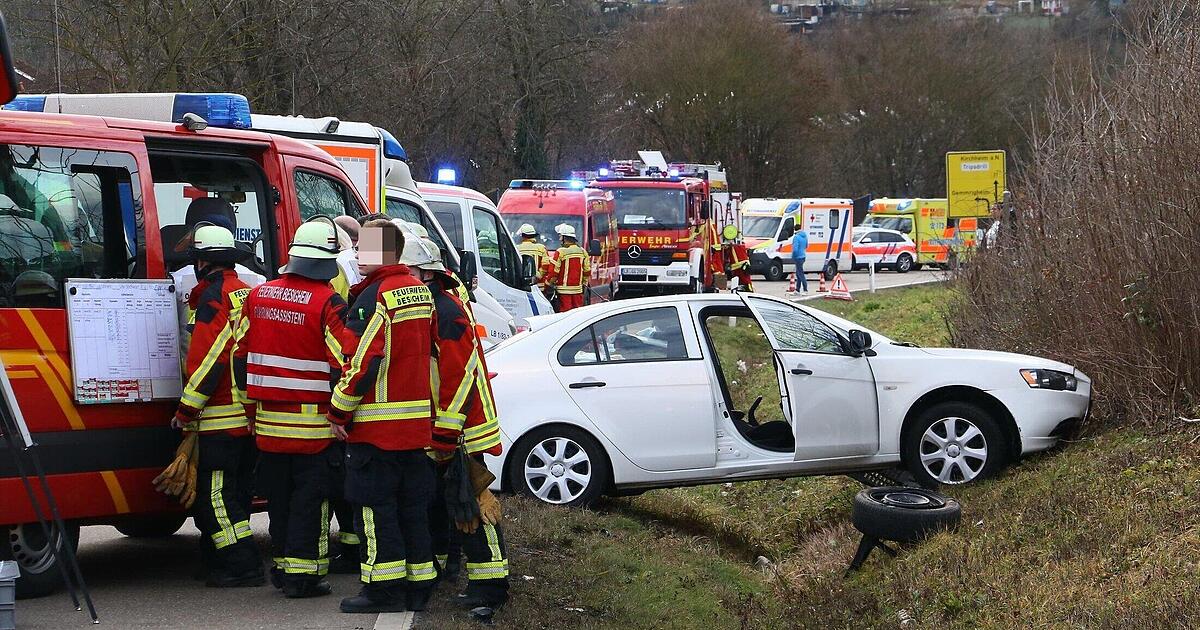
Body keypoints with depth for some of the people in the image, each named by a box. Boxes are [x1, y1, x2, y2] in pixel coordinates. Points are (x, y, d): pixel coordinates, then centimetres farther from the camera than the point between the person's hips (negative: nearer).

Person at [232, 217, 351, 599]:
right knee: (311, 497, 0)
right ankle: (303, 573, -2)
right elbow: (342, 363, -16)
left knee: (279, 496, 16)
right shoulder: (327, 303, -12)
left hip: (268, 421, 6)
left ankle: (282, 566, 24)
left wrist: (250, 398, 21)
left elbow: (240, 353, 11)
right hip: (313, 422, -5)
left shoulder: (258, 296, 6)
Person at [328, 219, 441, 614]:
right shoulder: (421, 292, 11)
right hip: (417, 421, 8)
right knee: (413, 507, 13)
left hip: (376, 425, -8)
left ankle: (384, 588, -2)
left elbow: (363, 361, -19)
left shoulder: (375, 298, -15)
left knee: (375, 507, -2)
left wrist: (339, 409, -9)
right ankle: (418, 586, 17)